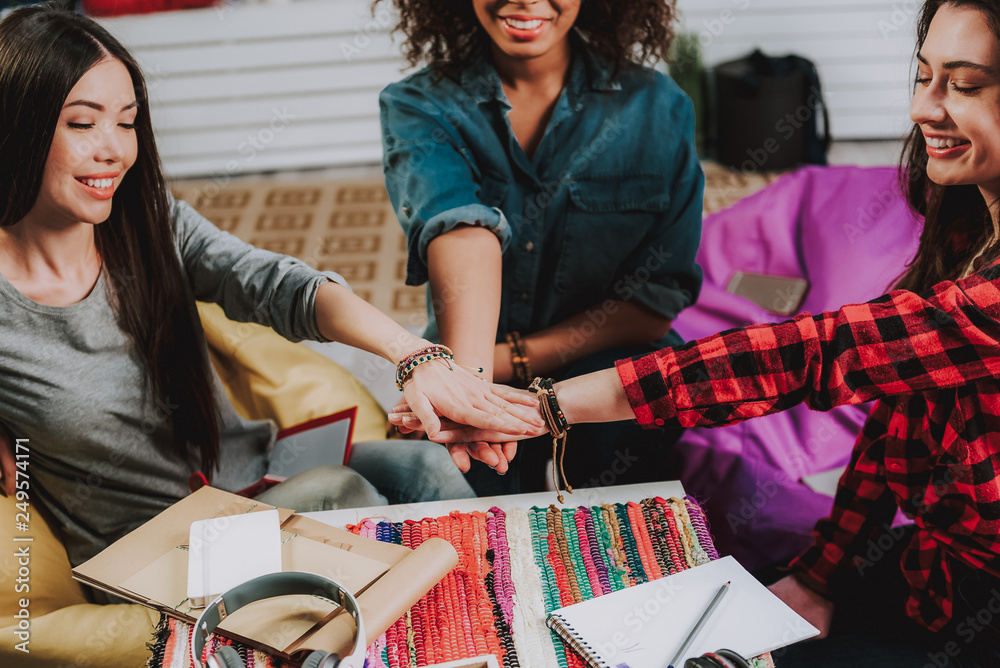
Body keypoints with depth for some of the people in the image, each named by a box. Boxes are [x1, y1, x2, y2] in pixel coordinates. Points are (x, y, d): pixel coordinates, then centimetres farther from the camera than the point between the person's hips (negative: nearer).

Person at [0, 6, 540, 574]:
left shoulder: (155, 223, -6)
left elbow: (279, 287, -22)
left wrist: (413, 354, -37)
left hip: (248, 470, 4)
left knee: (426, 467, -16)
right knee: (335, 492, -28)